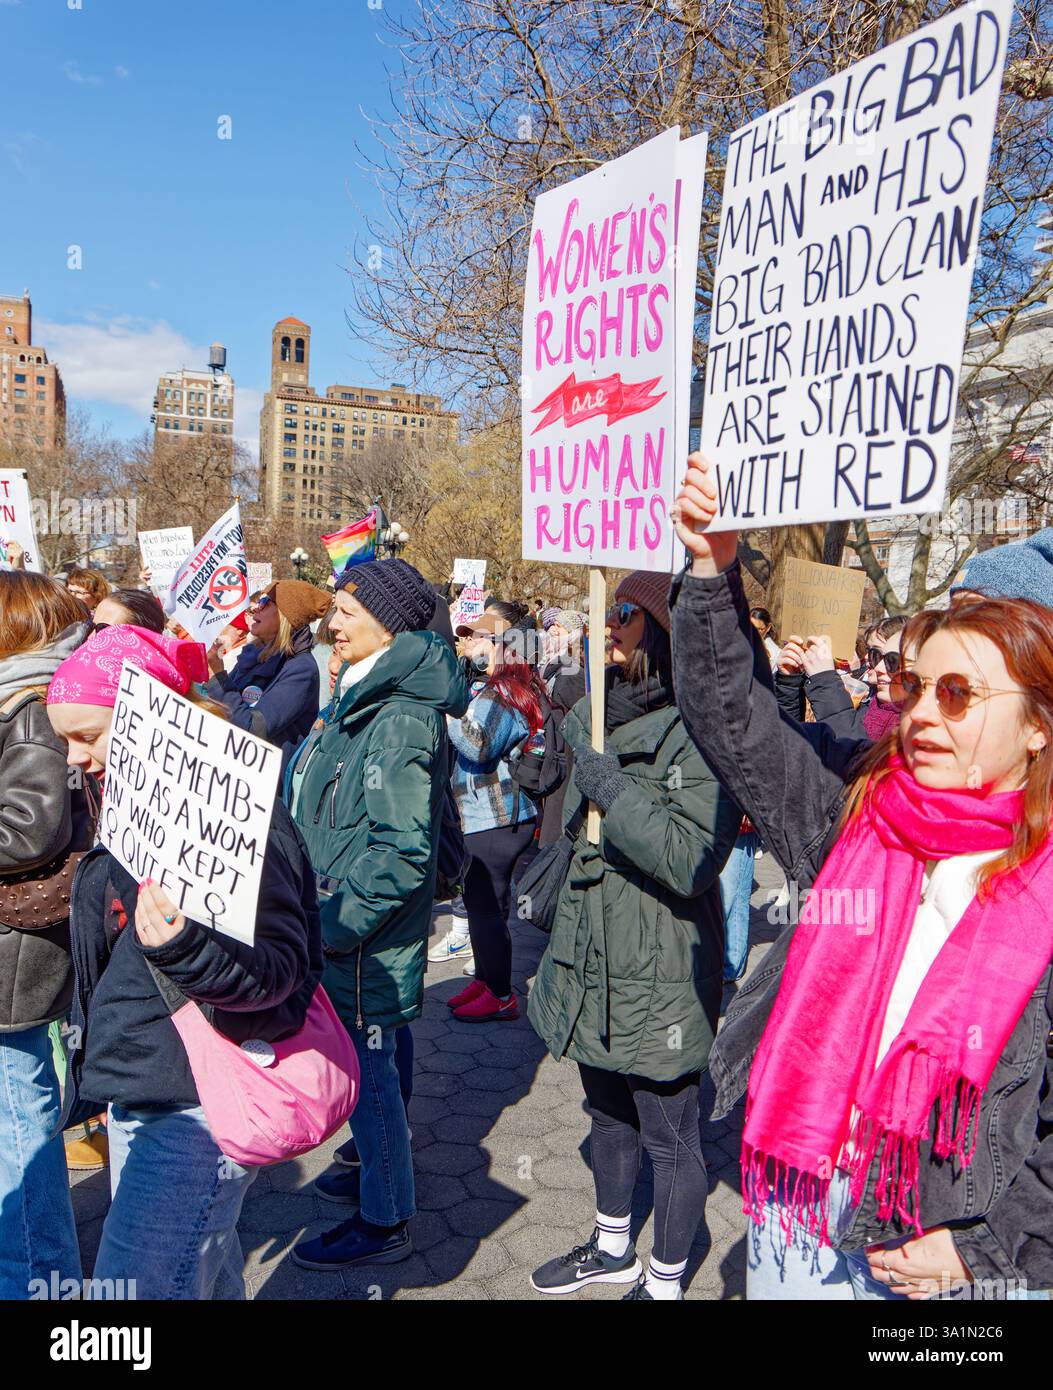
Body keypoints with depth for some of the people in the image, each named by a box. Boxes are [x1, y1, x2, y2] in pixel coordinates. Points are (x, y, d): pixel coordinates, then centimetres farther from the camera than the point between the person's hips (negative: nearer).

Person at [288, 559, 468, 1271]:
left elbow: (402, 848, -27)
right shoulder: (367, 697, 10)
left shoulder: (403, 717, -23)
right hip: (352, 923, 10)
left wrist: (334, 922, -21)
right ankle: (384, 1170, 42)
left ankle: (384, 1222, 21)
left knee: (368, 1068, 4)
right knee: (379, 1057, 23)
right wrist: (326, 910, 19)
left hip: (369, 940, -10)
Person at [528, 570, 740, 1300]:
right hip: (592, 966, 8)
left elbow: (693, 858, -30)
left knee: (670, 1140, 11)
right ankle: (614, 1248, 48)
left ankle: (664, 1281, 33)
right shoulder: (597, 714, 7)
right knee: (609, 1115, 26)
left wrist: (607, 785, -27)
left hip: (658, 984, -8)